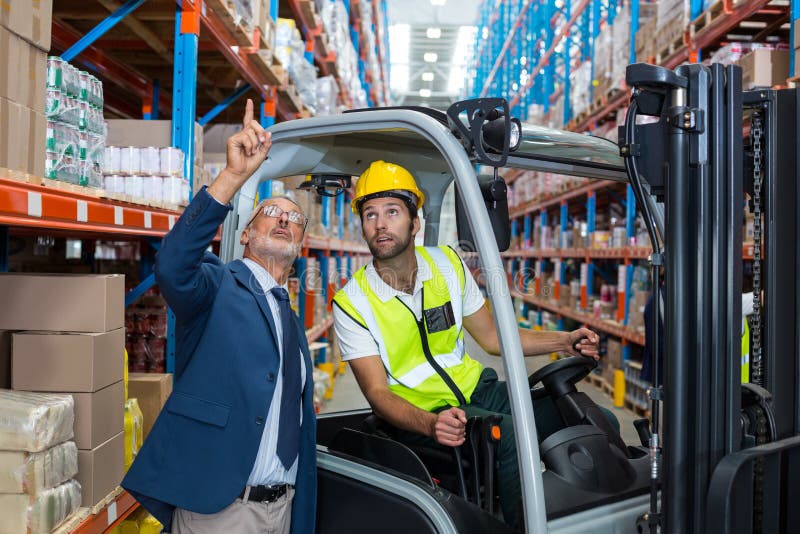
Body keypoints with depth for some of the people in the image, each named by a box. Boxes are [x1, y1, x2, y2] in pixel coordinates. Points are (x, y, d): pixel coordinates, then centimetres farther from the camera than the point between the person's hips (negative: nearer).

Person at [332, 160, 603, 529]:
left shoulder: (448, 263, 2)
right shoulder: (351, 303, -11)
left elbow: (492, 337, 11)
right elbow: (377, 393, -14)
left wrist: (564, 342, -2)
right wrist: (430, 424, -34)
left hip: (478, 391, 5)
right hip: (419, 414, -4)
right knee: (512, 435, -33)